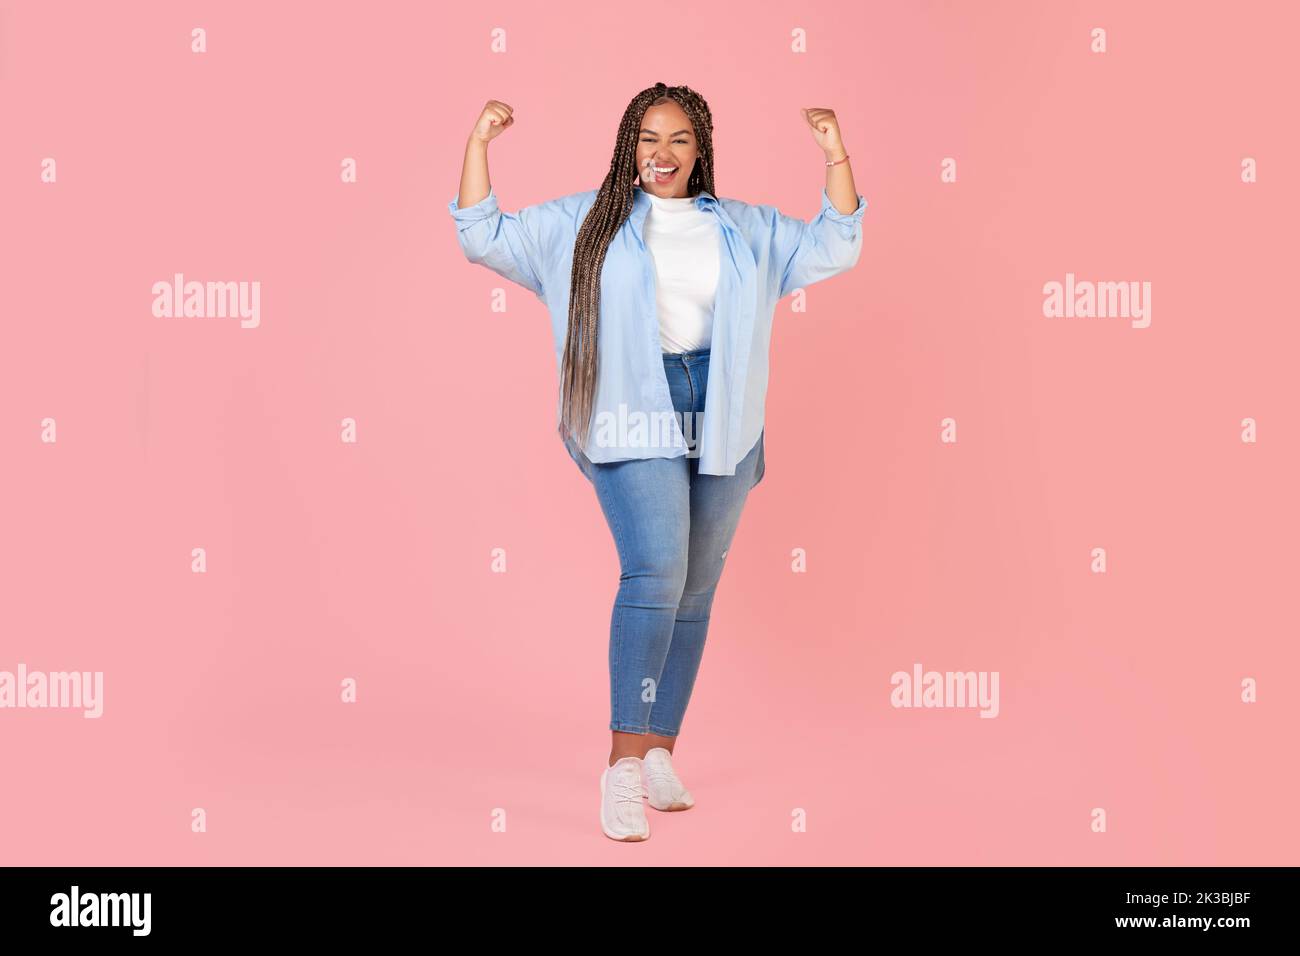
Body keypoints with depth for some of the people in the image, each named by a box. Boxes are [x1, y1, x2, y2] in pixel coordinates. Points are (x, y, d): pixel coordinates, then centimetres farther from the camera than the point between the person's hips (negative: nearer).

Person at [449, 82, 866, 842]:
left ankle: (661, 753, 18)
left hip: (721, 426, 4)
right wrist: (479, 144, 2)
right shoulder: (582, 223, 10)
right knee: (656, 571, -21)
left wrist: (837, 153, 4)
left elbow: (835, 248, 13)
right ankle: (625, 764, -16)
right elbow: (483, 237, 9)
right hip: (635, 420, -4)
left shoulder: (748, 230, 15)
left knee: (696, 590, 7)